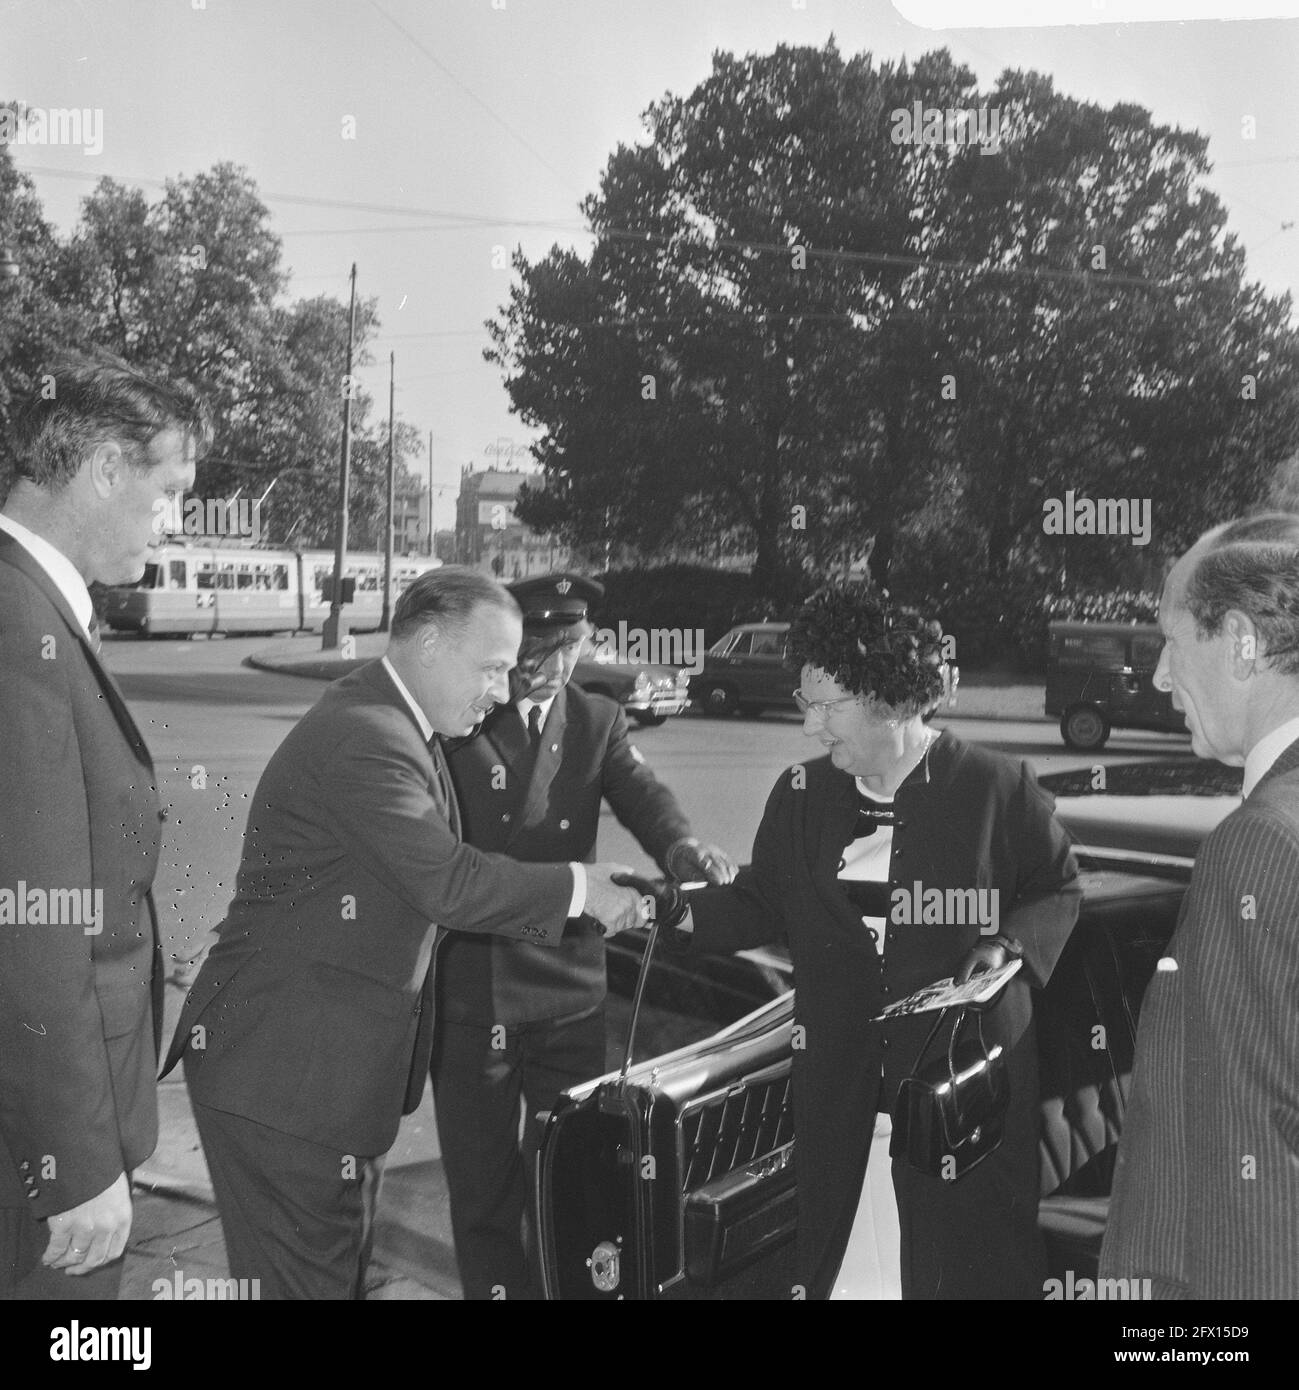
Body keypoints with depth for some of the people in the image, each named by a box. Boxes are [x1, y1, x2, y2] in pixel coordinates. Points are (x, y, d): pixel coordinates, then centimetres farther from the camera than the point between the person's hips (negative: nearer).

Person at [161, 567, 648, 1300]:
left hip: (339, 1060, 10)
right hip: (283, 1067, -10)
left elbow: (442, 876, 12)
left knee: (342, 1263, 19)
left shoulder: (400, 727, 10)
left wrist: (567, 908, 4)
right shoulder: (363, 737, -22)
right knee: (307, 1275, 1)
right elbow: (447, 883, -27)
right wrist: (577, 888, -15)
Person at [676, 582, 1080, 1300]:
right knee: (831, 1256, 10)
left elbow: (1061, 891, 2)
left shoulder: (1000, 789, -8)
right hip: (841, 1094, 3)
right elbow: (762, 904, 8)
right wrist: (682, 912, -7)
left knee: (972, 1262, 9)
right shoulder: (801, 797, 3)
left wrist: (1012, 946, -15)